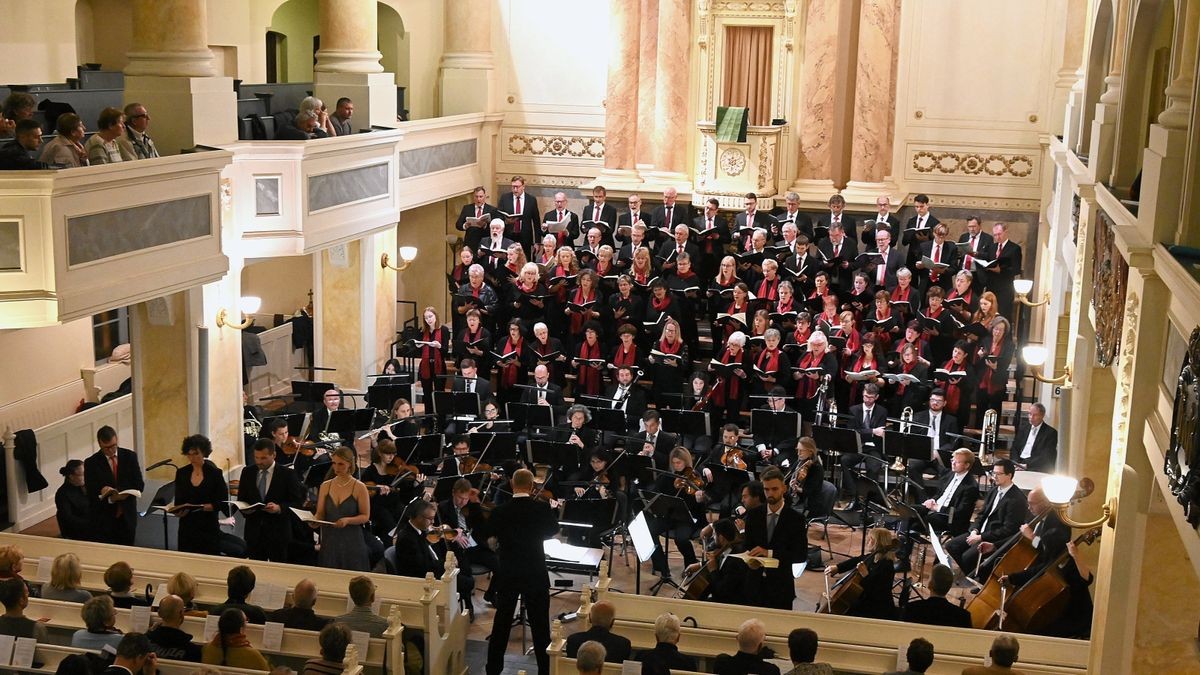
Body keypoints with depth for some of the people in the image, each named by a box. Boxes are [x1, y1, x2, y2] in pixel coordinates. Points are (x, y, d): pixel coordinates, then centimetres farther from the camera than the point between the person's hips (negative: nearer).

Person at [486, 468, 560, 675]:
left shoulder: (499, 511, -10)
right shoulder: (542, 508, -11)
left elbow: (495, 534, 5)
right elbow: (553, 530, 8)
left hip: (507, 575, 2)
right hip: (536, 575, -1)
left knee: (502, 623, 13)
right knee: (540, 626, 8)